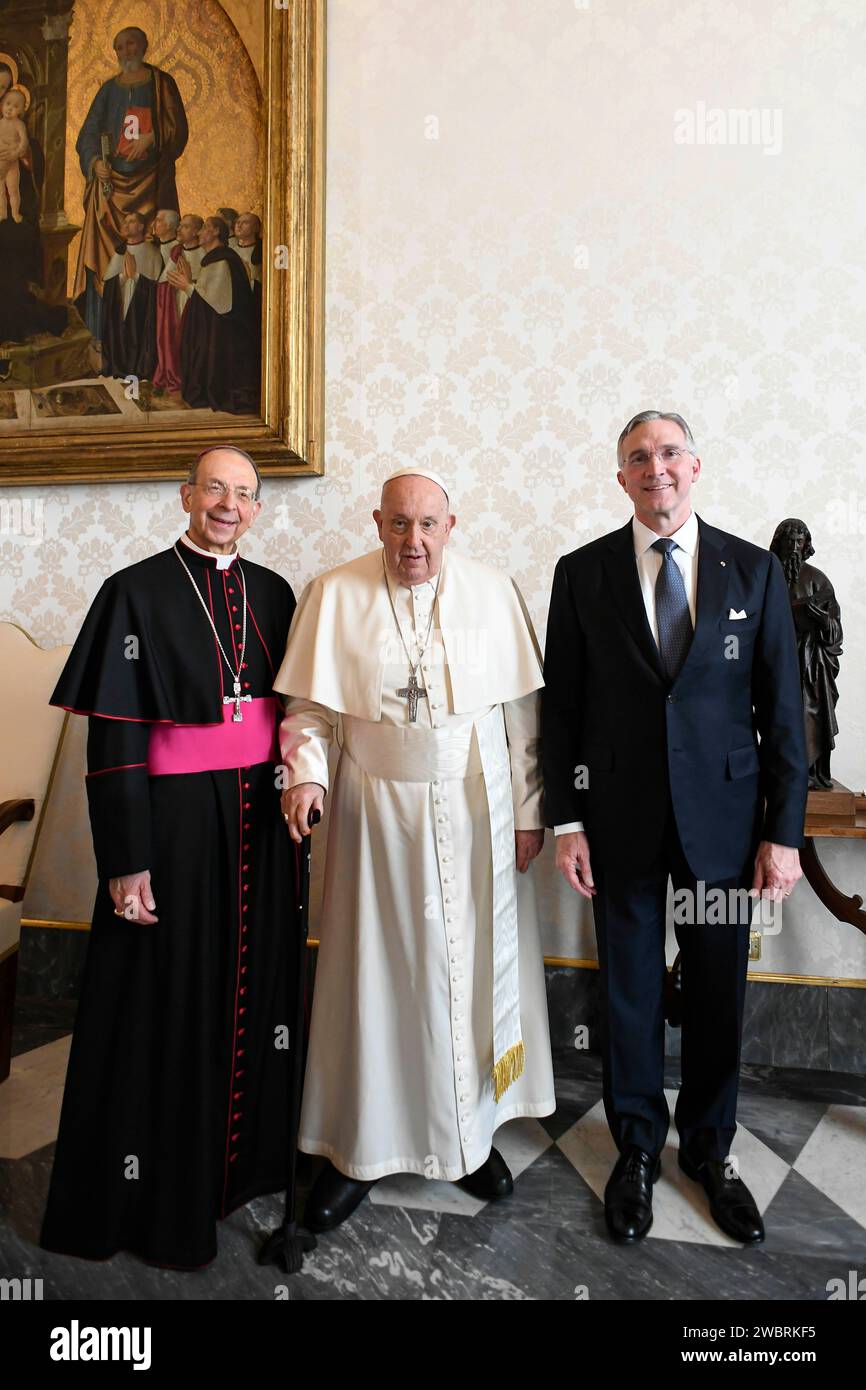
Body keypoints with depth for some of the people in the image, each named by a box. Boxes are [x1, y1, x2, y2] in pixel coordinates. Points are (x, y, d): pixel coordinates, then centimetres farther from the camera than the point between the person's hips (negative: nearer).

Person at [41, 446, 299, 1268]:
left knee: (253, 984, 15)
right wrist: (126, 860, -13)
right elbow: (112, 737, -10)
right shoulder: (137, 592, -7)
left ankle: (244, 1153, 36)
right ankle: (156, 1193, 27)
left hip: (258, 818, 5)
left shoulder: (272, 593, 8)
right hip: (174, 818, -4)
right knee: (166, 1001, 6)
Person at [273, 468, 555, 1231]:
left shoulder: (493, 591, -2)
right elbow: (309, 708, 0)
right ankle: (362, 1145, 27)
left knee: (476, 963, 11)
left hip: (475, 808, 1)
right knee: (376, 969, 8)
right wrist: (306, 773, -17)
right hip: (379, 810, -1)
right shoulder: (334, 595, -3)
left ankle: (473, 1129, 34)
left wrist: (527, 811, 0)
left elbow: (521, 712, 1)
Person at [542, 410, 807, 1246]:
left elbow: (781, 709, 1)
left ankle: (709, 1149, 37)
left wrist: (784, 830, -3)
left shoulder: (754, 571, 2)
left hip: (723, 816, 1)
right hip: (621, 818, 0)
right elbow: (560, 707, 0)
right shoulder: (582, 574, 0)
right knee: (629, 991, 12)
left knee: (717, 995, 13)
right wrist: (565, 820, -4)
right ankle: (637, 1149, 35)